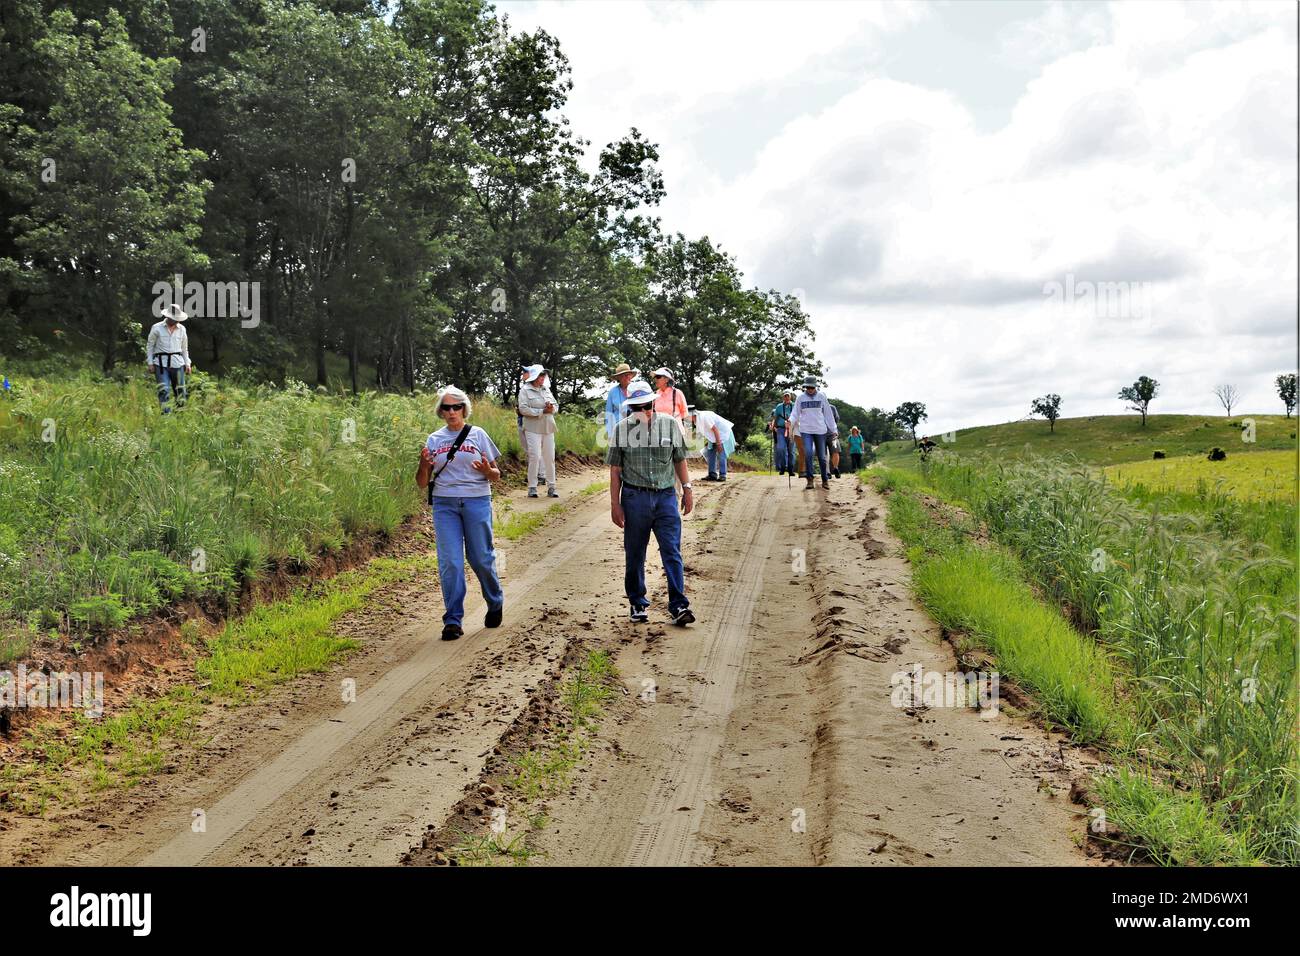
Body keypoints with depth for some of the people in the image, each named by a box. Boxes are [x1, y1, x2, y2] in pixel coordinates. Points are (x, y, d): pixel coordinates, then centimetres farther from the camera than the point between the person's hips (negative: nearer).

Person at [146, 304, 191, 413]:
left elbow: (184, 348, 21)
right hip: (161, 363, -3)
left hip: (177, 363, 3)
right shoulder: (157, 328, 2)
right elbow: (149, 345, 7)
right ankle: (166, 413, -15)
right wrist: (150, 362, 1)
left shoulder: (181, 329, 12)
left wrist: (187, 363, 14)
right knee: (164, 390, -13)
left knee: (180, 389, 1)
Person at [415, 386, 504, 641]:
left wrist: (486, 470, -15)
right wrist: (424, 465, -9)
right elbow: (422, 483, 11)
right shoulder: (434, 440, 10)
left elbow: (496, 475, 7)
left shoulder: (477, 434, 5)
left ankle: (495, 604, 28)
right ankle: (453, 620, -1)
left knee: (481, 558, 2)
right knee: (449, 562, -5)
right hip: (444, 504, 2)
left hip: (476, 502, -1)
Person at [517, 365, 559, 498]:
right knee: (534, 456, -11)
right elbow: (523, 409, -12)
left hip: (548, 428, 5)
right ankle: (532, 487, -4)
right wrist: (542, 411, -13)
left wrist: (552, 408, -7)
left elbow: (556, 406, 17)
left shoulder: (546, 390, 16)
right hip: (533, 429, -5)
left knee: (550, 457, 4)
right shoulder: (525, 391, -1)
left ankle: (551, 487, 10)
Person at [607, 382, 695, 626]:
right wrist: (615, 504, 1)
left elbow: (680, 460, 14)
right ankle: (637, 605, 20)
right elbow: (615, 470, 4)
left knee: (672, 552, -7)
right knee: (634, 555, 7)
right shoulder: (622, 429, 2)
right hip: (635, 497, 0)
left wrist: (687, 489, 9)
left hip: (666, 496, 0)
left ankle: (678, 606, -7)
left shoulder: (669, 425, 5)